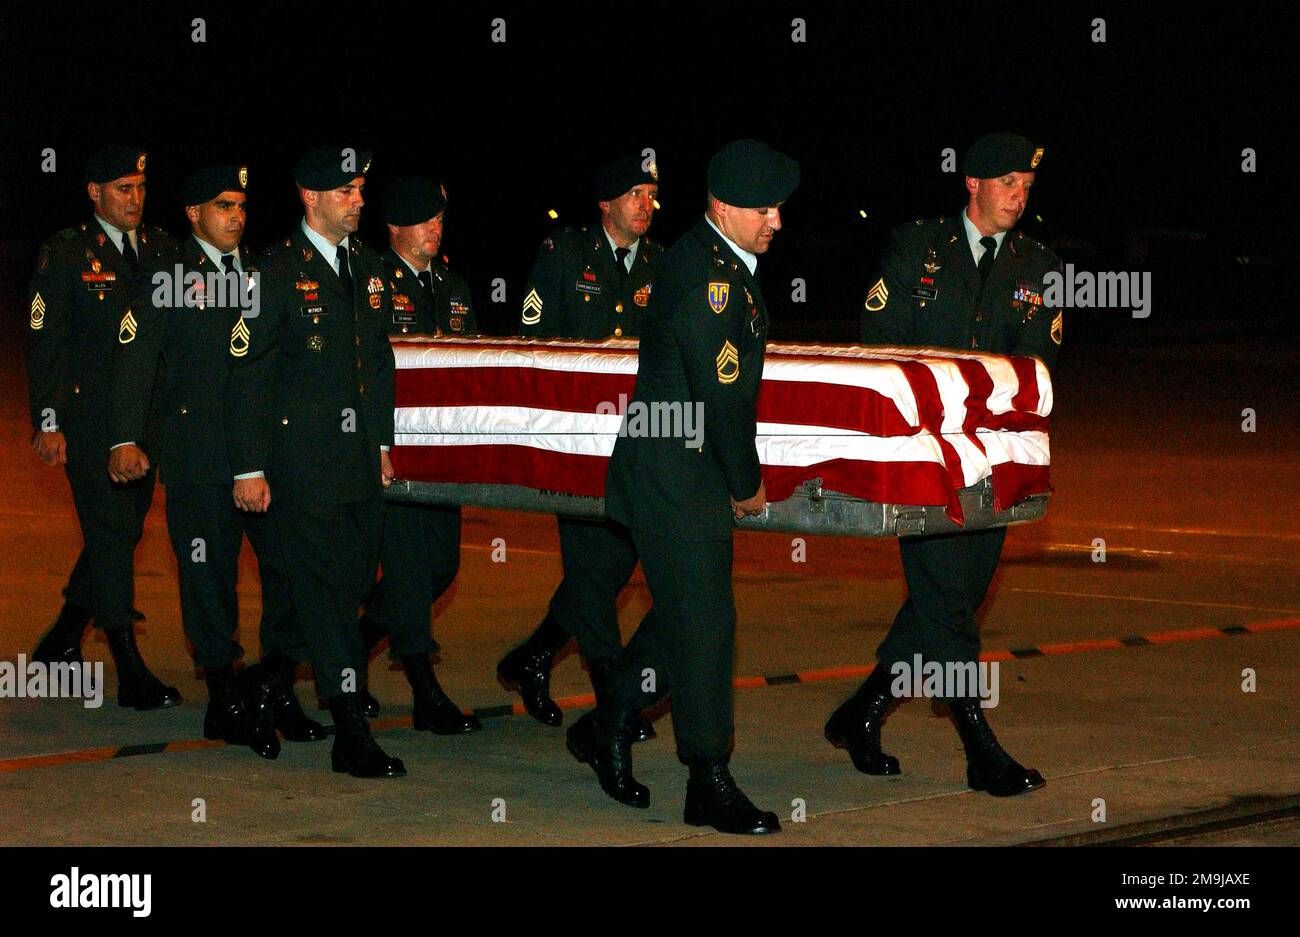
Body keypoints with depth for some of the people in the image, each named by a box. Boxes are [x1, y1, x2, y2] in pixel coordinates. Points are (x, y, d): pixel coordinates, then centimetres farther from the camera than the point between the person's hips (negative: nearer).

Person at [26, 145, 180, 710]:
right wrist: (48, 423, -11)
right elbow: (44, 341, -5)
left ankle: (61, 641, 30)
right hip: (89, 419, -6)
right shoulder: (66, 254, -2)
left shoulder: (161, 250, 12)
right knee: (111, 534, -7)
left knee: (122, 532, 12)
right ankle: (131, 673, -6)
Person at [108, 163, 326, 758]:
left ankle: (280, 694, 14)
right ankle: (224, 703, 10)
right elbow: (134, 364, -2)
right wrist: (126, 440, -14)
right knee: (209, 574, 0)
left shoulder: (263, 275, 16)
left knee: (290, 563, 1)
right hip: (199, 455, -4)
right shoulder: (164, 282, 4)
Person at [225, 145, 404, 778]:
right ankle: (350, 736, -6)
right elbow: (246, 375, -8)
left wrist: (382, 441, 18)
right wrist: (248, 468, -11)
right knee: (325, 587, -6)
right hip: (301, 457, -7)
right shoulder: (277, 272, -8)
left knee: (356, 577, 8)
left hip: (360, 456, 7)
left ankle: (271, 667, 31)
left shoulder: (367, 267, 13)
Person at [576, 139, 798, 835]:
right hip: (676, 476, -10)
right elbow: (721, 394, -20)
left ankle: (608, 733, 31)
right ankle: (709, 784, 2)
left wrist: (739, 476, 13)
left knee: (683, 613, 17)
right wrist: (748, 484, -9)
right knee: (705, 620, -5)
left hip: (698, 473, 10)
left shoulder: (724, 264, 12)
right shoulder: (704, 276, -21)